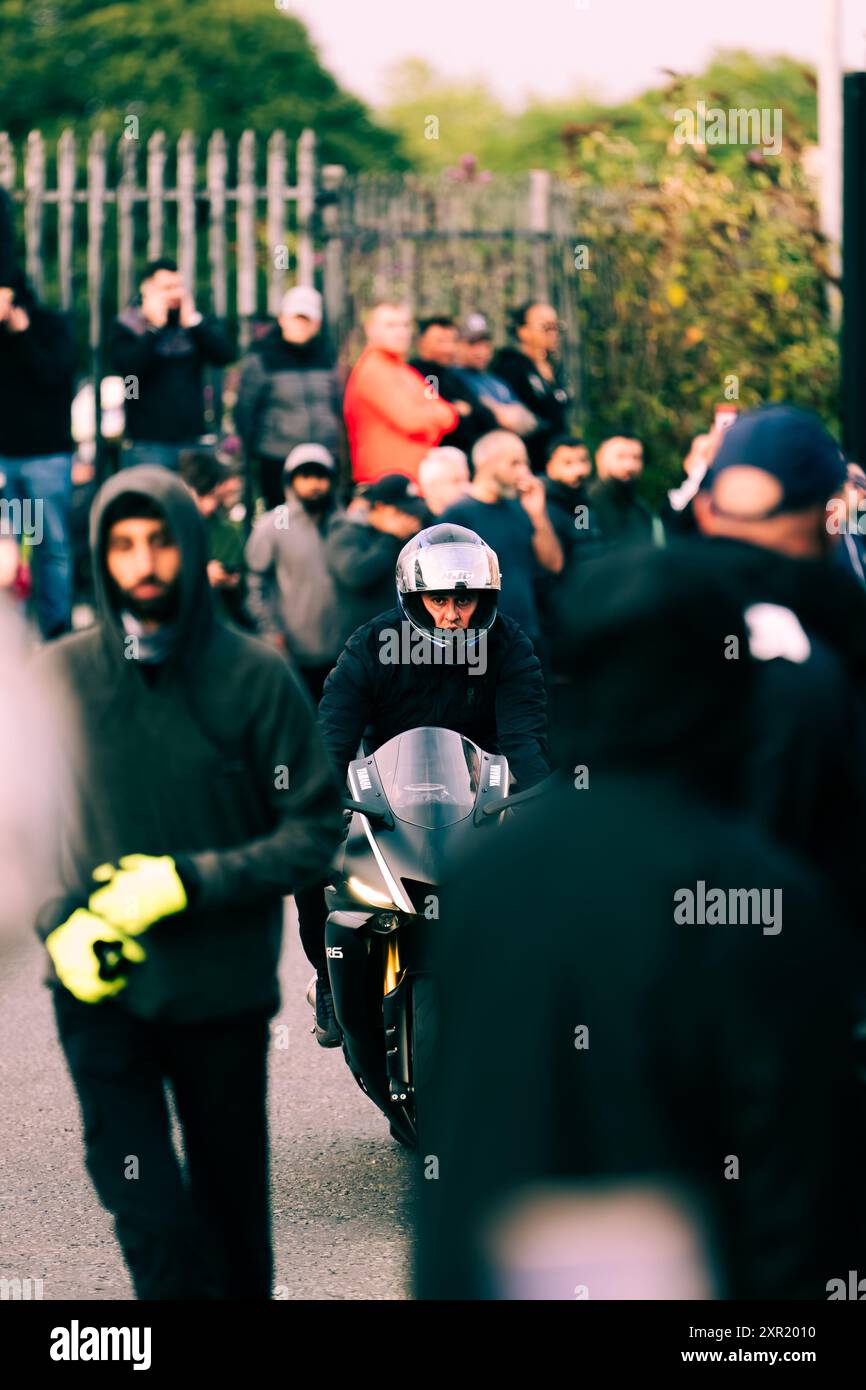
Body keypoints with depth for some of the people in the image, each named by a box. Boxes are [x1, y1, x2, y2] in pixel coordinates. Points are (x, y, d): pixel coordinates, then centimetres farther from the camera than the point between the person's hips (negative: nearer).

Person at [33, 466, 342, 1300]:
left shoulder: (255, 676, -5)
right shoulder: (57, 677, 0)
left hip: (225, 989, 0)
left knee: (231, 1202, 15)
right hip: (101, 990, 0)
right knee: (146, 1210, -11)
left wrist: (190, 881, -17)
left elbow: (316, 828, -6)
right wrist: (59, 920, -8)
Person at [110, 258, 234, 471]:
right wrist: (156, 326, -14)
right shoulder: (127, 326, 1)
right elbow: (128, 367, -16)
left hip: (192, 441, 3)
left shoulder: (197, 322, 11)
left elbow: (225, 355, -5)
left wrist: (192, 320, -10)